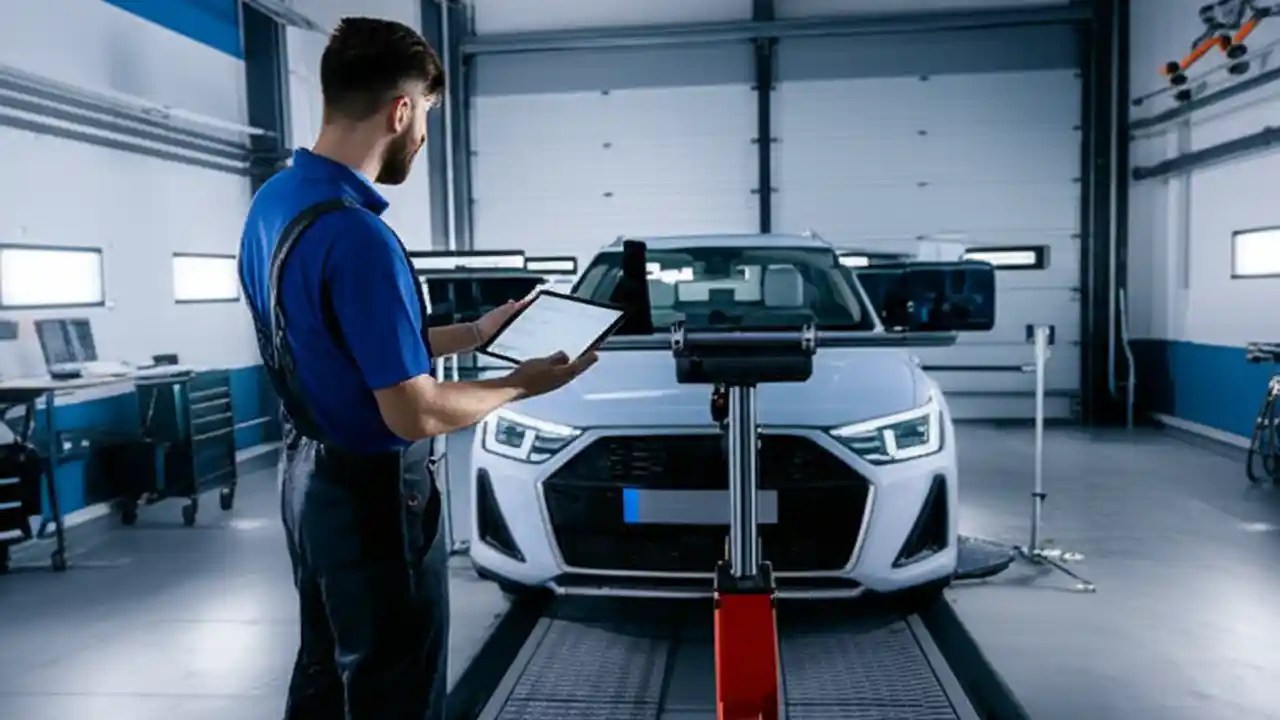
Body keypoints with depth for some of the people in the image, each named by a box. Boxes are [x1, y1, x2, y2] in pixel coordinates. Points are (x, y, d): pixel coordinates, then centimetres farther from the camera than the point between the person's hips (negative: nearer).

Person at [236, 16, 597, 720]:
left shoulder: (273, 200, 3)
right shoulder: (356, 234, -28)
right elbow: (415, 414, -26)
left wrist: (474, 333, 14)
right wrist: (520, 383, -11)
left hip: (308, 474, 9)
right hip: (369, 495, -9)